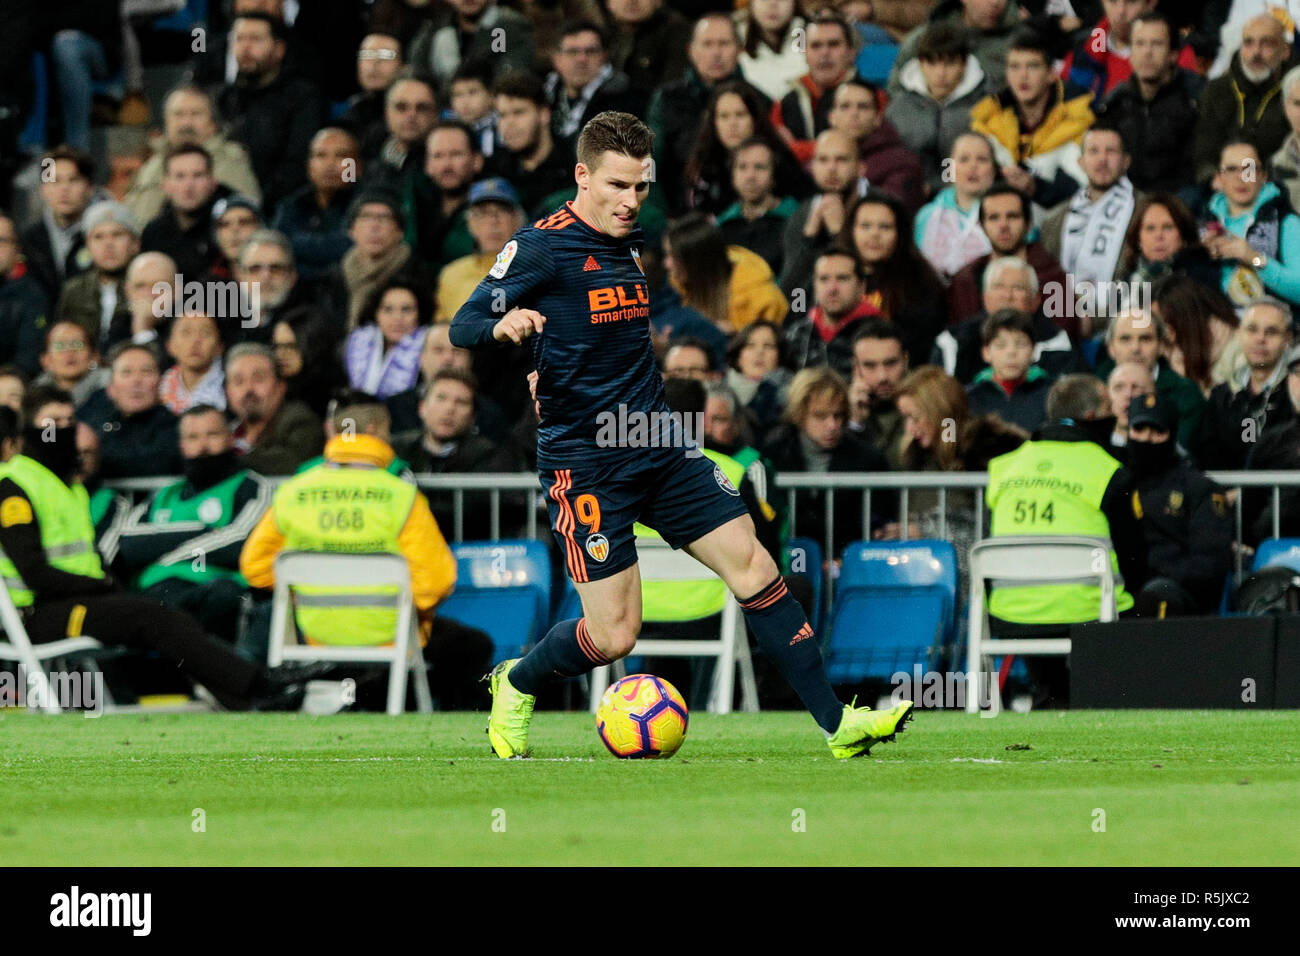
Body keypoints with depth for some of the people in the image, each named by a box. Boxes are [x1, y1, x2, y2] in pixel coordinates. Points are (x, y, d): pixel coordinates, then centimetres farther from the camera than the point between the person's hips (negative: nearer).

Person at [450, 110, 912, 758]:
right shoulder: (543, 246, -10)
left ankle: (837, 724, -1)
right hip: (586, 464, -7)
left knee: (753, 567, -4)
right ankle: (515, 685, 22)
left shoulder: (631, 243, 12)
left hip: (660, 449, 7)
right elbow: (462, 327, -14)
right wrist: (504, 324, -33)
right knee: (613, 637, -9)